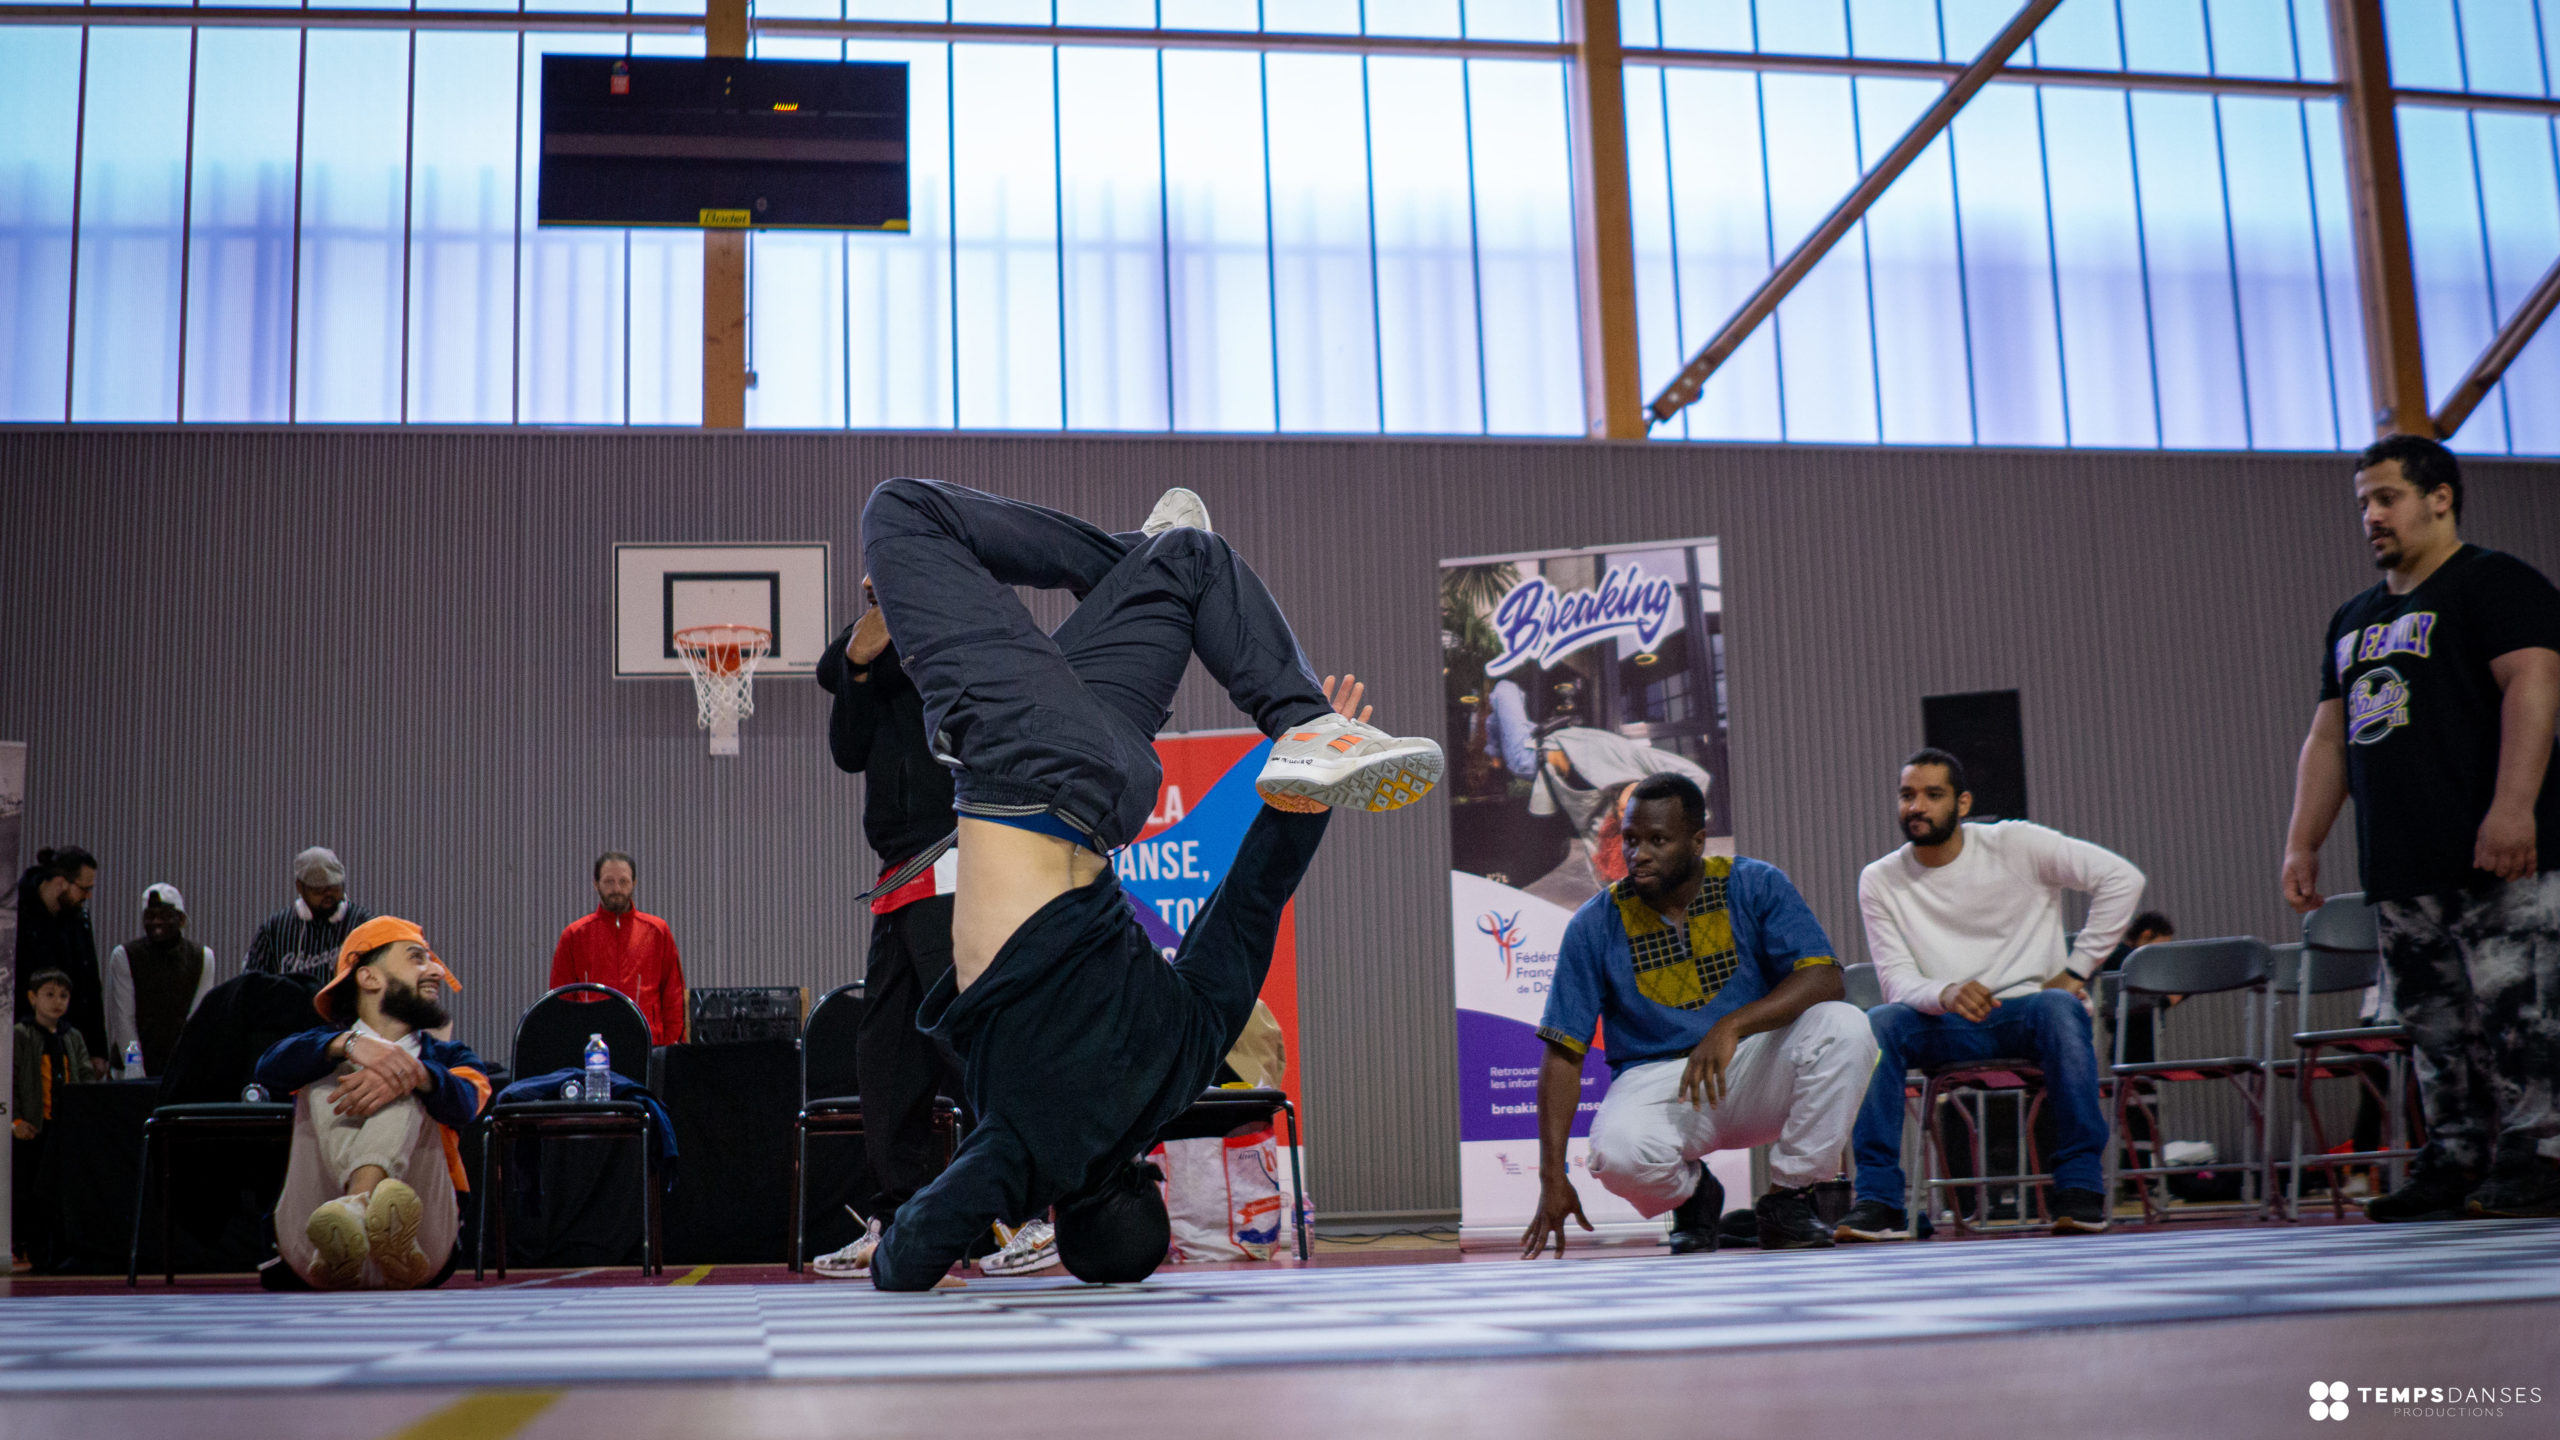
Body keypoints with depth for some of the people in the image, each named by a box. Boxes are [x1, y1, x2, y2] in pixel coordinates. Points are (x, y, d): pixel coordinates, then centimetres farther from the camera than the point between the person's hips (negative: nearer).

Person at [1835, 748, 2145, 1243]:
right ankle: (1879, 1198, -28)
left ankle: (2081, 1187, -28)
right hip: (1947, 1026, 2)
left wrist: (2076, 970, -8)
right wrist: (1946, 994, -30)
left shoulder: (2016, 844, -3)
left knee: (2060, 1009, -36)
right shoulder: (1879, 881, 2)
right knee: (1875, 1024, -29)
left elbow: (2123, 878, -4)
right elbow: (1897, 979, -6)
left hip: (2028, 1008, -1)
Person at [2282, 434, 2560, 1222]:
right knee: (2437, 1028, 7)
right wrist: (2302, 843, 14)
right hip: (2399, 869, 8)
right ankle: (2456, 1160, 11)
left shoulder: (2496, 583, 0)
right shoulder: (2354, 619, 23)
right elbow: (2328, 736, 22)